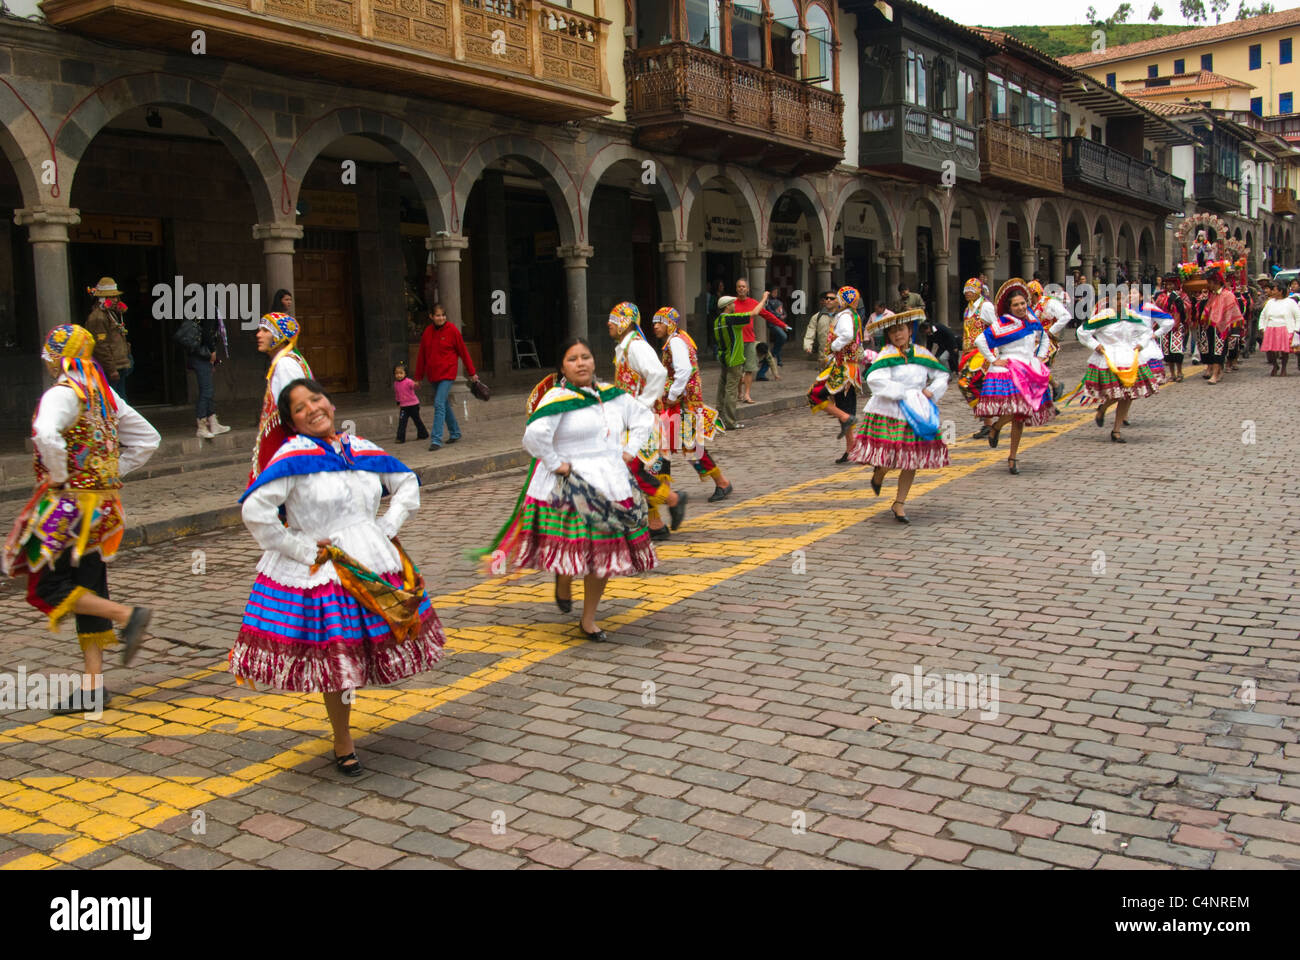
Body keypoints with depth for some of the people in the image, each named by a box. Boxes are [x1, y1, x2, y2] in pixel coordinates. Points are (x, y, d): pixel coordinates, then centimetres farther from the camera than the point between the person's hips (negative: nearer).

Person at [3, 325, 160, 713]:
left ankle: (128, 615, -7)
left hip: (69, 504, -9)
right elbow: (148, 439, 17)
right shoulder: (104, 393, 11)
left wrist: (60, 477, -19)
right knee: (88, 590, 10)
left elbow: (47, 435, -35)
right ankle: (93, 686, 12)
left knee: (47, 586, -1)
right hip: (101, 504, 9)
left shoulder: (63, 393, -14)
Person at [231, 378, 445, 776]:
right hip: (322, 575, -5)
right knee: (335, 657, 3)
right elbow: (254, 511, -20)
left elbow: (407, 483, 18)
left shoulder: (361, 449, 5)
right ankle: (343, 743, 24)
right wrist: (301, 549, -15)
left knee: (364, 649, 11)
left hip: (376, 565, 5)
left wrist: (388, 527, 5)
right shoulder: (294, 457, -11)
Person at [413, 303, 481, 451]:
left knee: (439, 404, -15)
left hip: (447, 373, -5)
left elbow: (463, 352, -1)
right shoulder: (427, 332, 4)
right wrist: (418, 377, 14)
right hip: (432, 375, 5)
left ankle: (436, 439, -17)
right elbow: (421, 355, 11)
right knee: (444, 404, 16)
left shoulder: (452, 330, -7)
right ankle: (455, 432, 32)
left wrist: (472, 372, 3)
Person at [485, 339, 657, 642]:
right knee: (576, 548, -7)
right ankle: (563, 579, 31)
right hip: (572, 487, -6)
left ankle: (589, 619, 21)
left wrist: (629, 451, 12)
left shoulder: (612, 395, 9)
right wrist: (555, 464, -18)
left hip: (612, 483, 6)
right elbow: (534, 435, -27)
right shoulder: (558, 398, -12)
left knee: (604, 551, 8)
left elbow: (644, 418, 23)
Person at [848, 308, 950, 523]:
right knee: (890, 457, -11)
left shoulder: (922, 355, 8)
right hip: (889, 414, -4)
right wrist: (904, 393, -20)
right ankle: (878, 473, 27)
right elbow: (875, 380, -22)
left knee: (912, 460, 4)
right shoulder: (886, 356, -7)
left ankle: (899, 504, 17)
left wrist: (930, 392, -2)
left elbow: (941, 376, 18)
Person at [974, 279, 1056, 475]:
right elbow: (980, 341, -12)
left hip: (1030, 373, 5)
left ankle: (1012, 457, 13)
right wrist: (993, 360, -10)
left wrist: (1040, 358, 17)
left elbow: (1045, 340, 31)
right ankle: (995, 427, 13)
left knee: (1020, 416, 4)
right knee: (1014, 411, -22)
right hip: (1008, 370, -5)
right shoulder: (1001, 324, -6)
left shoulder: (1033, 322, 12)